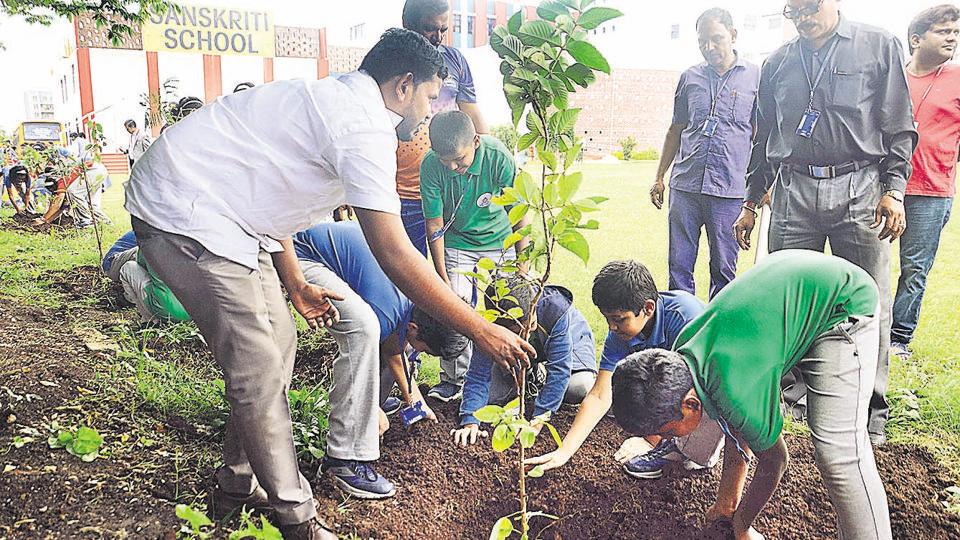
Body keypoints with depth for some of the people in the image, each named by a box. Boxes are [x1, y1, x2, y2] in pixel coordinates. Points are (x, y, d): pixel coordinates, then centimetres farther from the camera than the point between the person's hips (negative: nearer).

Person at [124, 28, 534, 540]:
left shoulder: (329, 100, 12)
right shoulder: (364, 124, -20)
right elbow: (394, 256, -25)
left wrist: (297, 286, 20)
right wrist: (481, 330, -19)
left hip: (217, 210, 10)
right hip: (182, 213, -10)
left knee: (277, 340, 13)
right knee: (259, 369, -7)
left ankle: (240, 482, 28)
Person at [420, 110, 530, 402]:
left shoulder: (499, 158, -28)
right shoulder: (431, 166, -23)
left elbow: (521, 217, -17)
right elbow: (435, 226, -14)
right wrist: (442, 279, -13)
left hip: (500, 241, 0)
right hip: (457, 243, 1)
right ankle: (453, 378, 9)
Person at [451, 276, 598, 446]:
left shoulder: (555, 309, -42)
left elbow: (559, 369, -38)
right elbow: (479, 373, -30)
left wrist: (538, 419, -40)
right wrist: (470, 421, -41)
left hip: (569, 341, -2)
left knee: (579, 388, -32)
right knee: (490, 394, -18)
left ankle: (542, 376, 0)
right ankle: (533, 377, 10)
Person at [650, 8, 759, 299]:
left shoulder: (755, 76, 5)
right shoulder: (689, 77, 13)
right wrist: (659, 177, 16)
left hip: (729, 190, -2)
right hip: (685, 186, 3)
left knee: (723, 269, 5)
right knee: (679, 266, 4)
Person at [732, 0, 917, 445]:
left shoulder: (879, 46, 8)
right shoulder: (778, 63, 16)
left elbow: (900, 127, 5)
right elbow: (764, 139, 20)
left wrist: (894, 190, -7)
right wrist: (751, 202, 17)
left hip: (859, 189, -2)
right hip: (794, 190, 3)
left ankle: (870, 415, 12)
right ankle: (793, 398, 18)